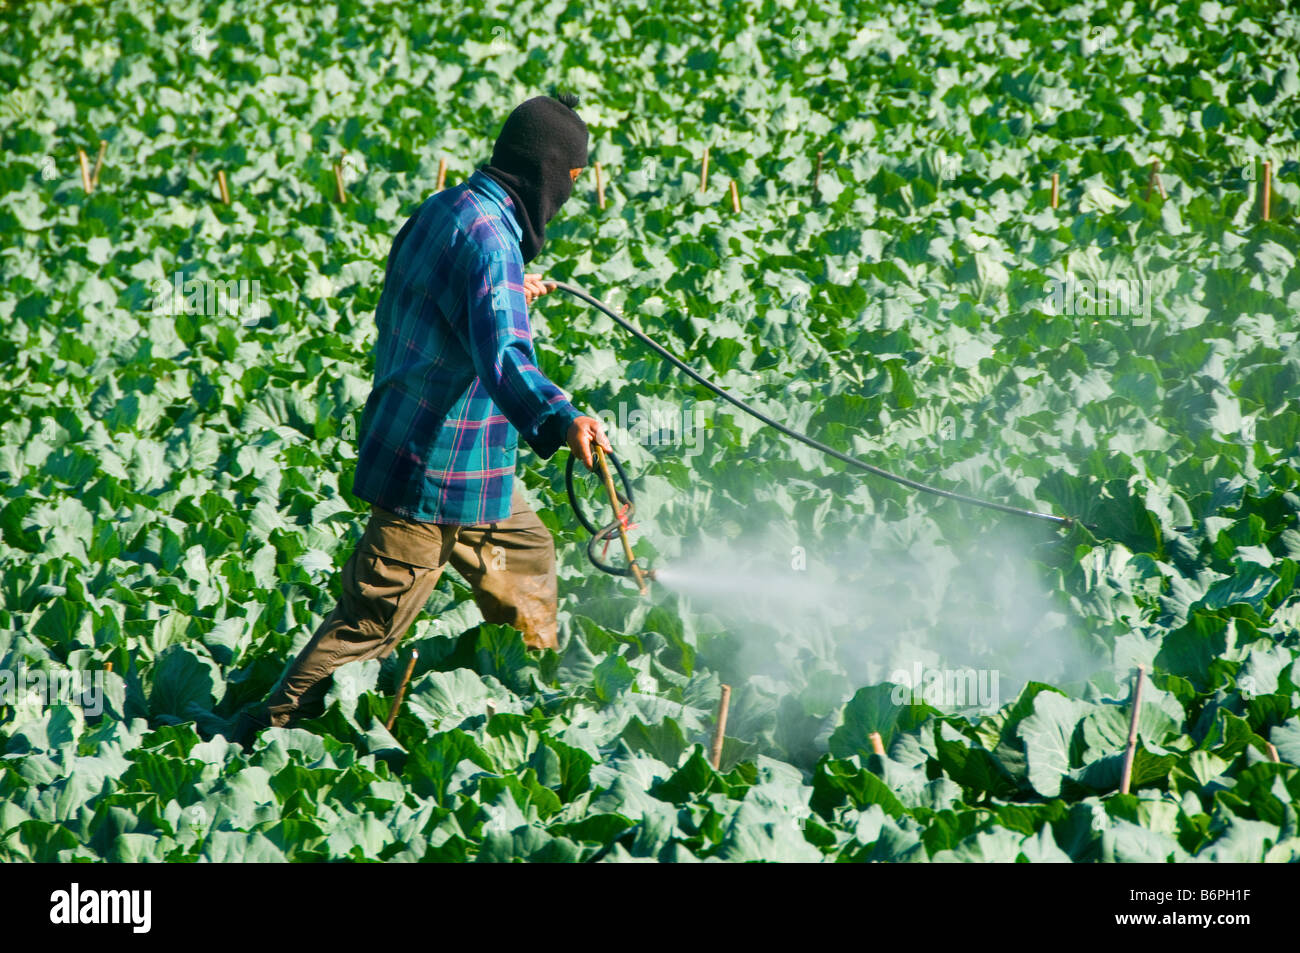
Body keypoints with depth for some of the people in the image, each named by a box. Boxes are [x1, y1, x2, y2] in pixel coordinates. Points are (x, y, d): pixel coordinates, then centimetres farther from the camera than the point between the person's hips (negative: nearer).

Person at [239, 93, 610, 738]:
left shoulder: (445, 210, 7)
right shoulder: (488, 240, -24)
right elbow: (503, 359, -38)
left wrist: (510, 298, 28)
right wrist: (560, 420, -53)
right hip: (438, 470, -11)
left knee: (525, 555, 26)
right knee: (372, 620, -3)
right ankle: (277, 730, 4)